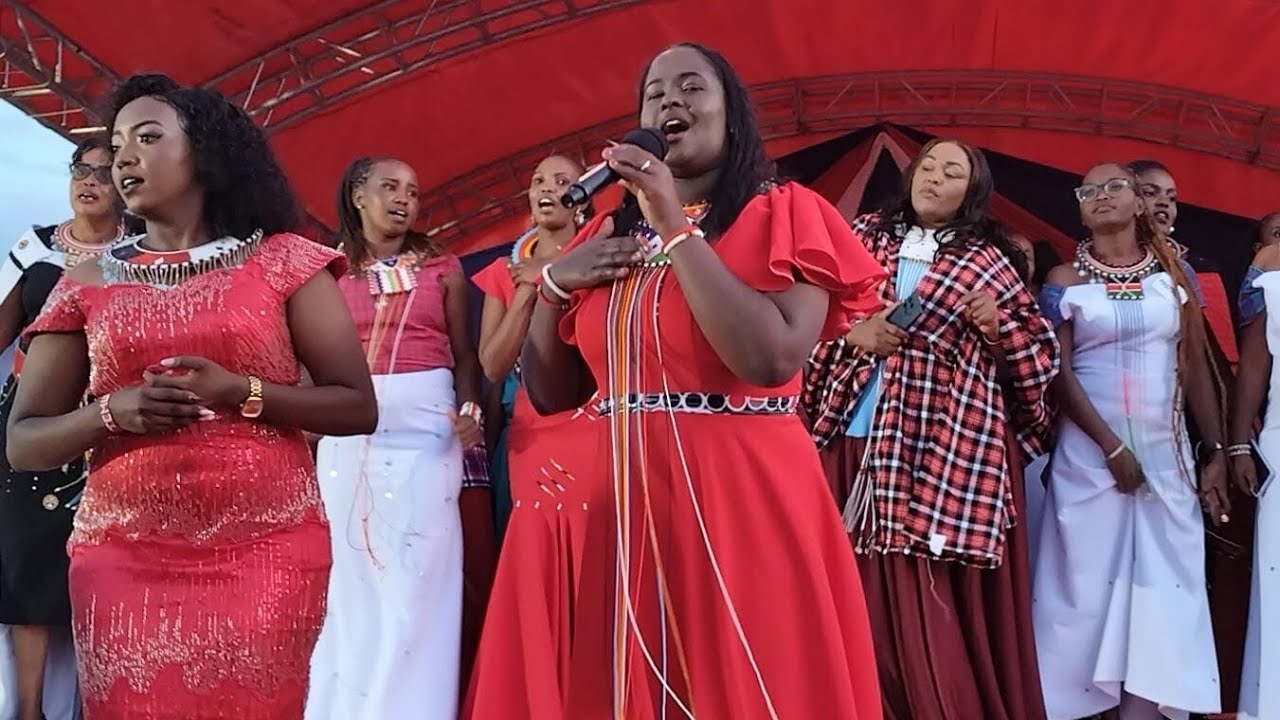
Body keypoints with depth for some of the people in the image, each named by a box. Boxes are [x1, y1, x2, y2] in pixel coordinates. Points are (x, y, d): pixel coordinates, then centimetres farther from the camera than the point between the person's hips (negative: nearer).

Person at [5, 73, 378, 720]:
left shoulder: (283, 262, 3)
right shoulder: (89, 284, 9)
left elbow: (359, 409, 1)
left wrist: (238, 392, -13)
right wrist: (112, 412, -11)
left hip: (267, 551, -1)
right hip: (125, 559, 2)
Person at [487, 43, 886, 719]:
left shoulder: (783, 212, -1)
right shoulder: (607, 233, 13)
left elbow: (771, 360, -19)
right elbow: (550, 395, 14)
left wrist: (676, 228, -15)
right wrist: (553, 284, -2)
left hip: (748, 497, -4)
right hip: (624, 499, 5)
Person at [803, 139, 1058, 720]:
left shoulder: (989, 260, 10)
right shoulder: (867, 234, 15)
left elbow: (1040, 352, 10)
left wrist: (998, 325, -8)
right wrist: (853, 332, -7)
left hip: (949, 443, -2)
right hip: (855, 433, 2)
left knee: (941, 596, -4)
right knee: (862, 590, 2)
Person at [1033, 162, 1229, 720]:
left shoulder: (1174, 272, 7)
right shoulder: (1066, 281, 0)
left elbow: (1197, 366, 7)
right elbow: (1059, 375, -5)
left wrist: (1215, 451, 2)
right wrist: (1112, 448, -11)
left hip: (1167, 454, 3)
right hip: (1089, 455, -2)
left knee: (1161, 586, 1)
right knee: (1090, 583, -1)